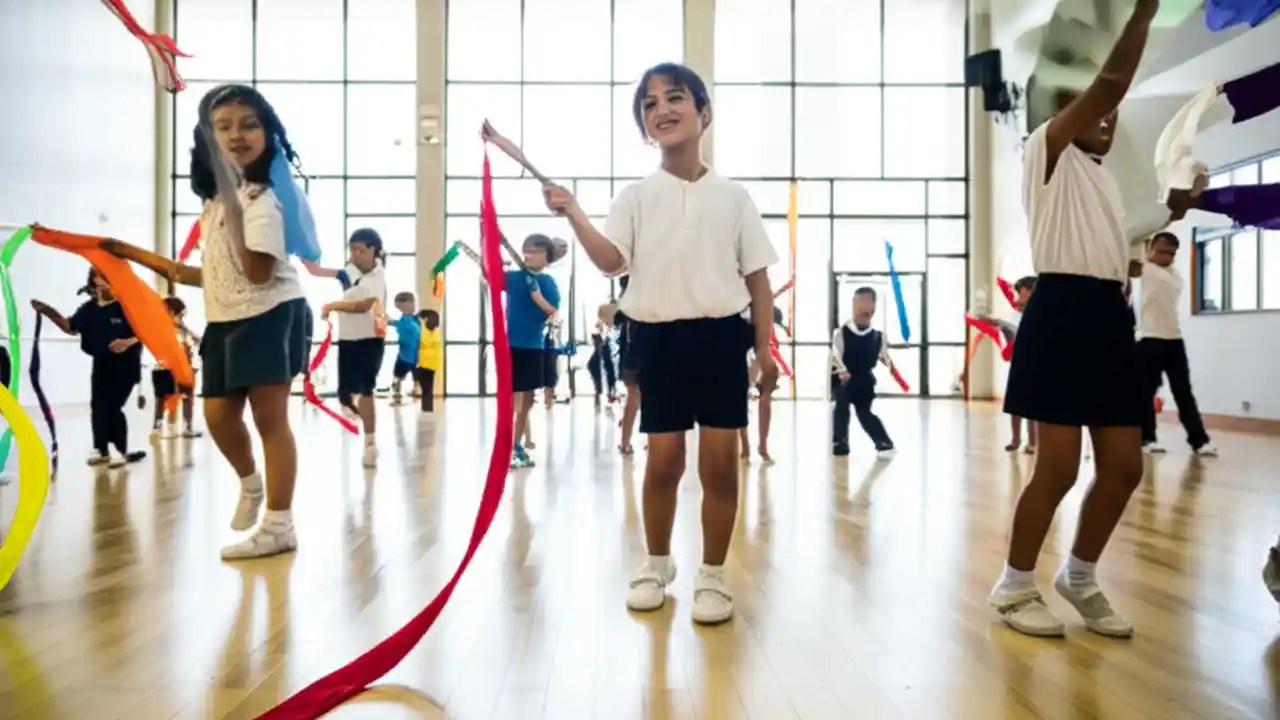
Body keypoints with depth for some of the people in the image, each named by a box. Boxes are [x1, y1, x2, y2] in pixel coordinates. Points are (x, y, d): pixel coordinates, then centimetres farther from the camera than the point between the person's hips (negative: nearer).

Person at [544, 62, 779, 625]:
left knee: (720, 460, 2)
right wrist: (574, 215, -24)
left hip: (721, 335, 0)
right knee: (663, 459, 6)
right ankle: (657, 565, 28)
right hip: (659, 338, 0)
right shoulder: (637, 197, 5)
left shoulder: (733, 197, 6)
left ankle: (712, 576, 18)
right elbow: (612, 261, -10)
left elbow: (757, 278, 6)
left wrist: (764, 349, 2)